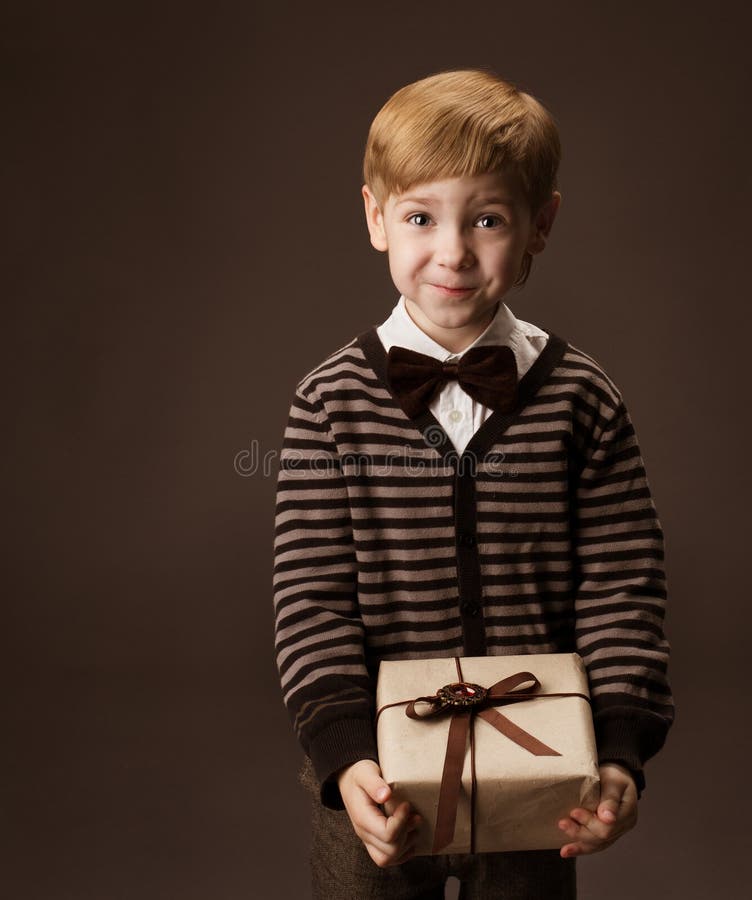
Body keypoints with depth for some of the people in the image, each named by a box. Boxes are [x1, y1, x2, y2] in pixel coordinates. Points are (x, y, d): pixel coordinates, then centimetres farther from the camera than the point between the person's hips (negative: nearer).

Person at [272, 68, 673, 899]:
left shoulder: (582, 400, -6)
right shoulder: (330, 403, -8)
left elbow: (621, 587, -6)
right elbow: (312, 596, -10)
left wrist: (620, 752, -15)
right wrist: (344, 755, -20)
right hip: (376, 782, 0)